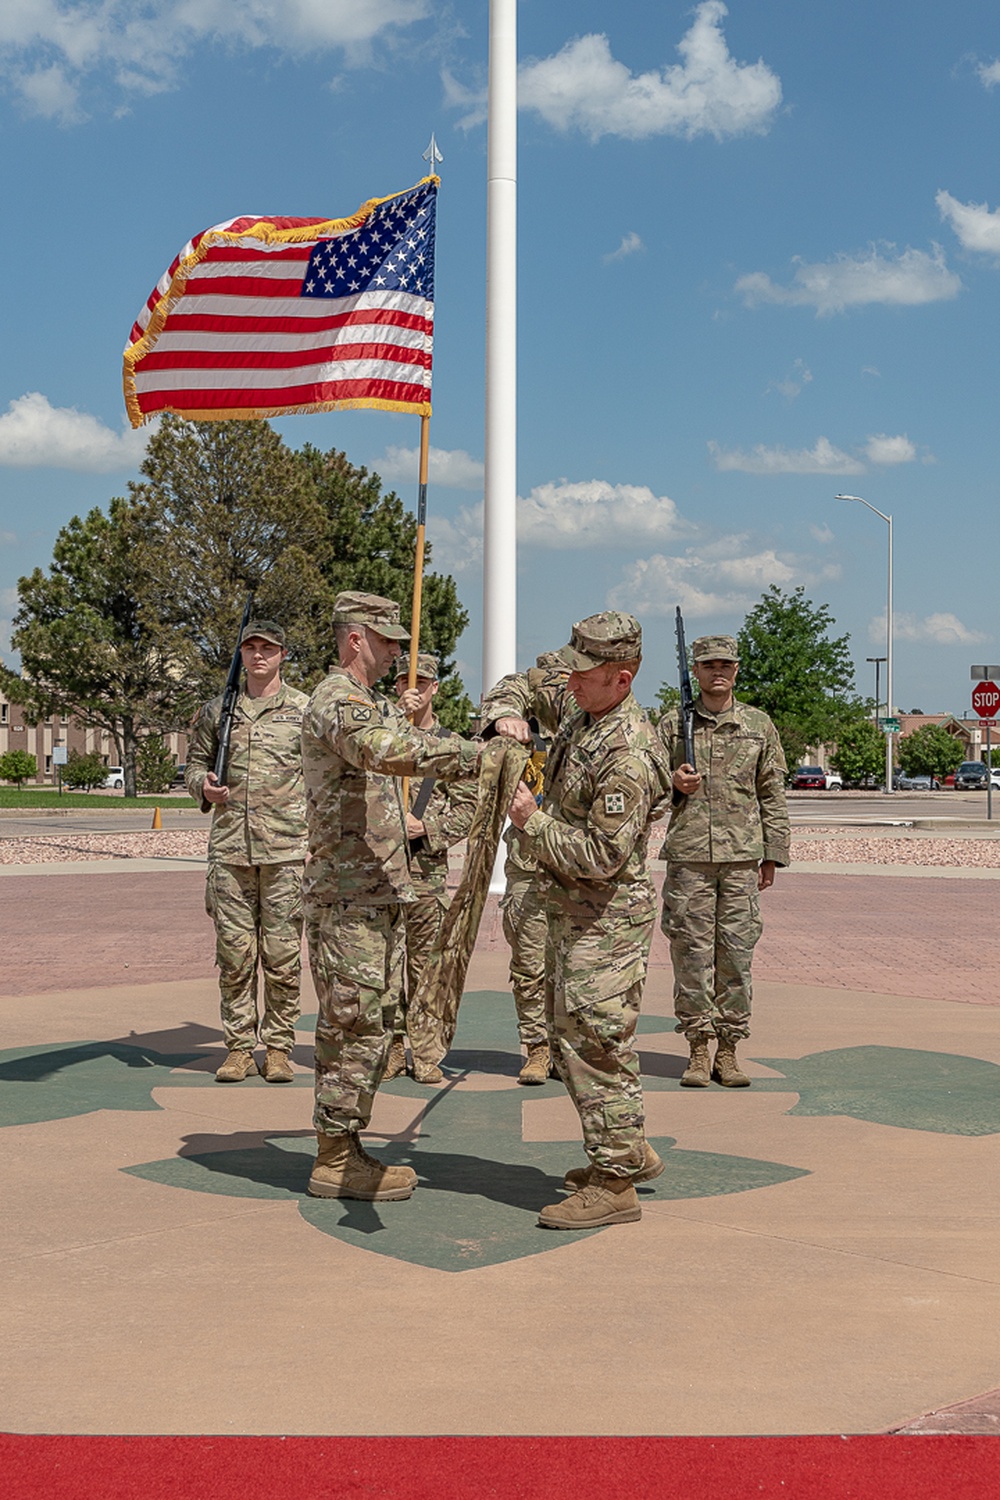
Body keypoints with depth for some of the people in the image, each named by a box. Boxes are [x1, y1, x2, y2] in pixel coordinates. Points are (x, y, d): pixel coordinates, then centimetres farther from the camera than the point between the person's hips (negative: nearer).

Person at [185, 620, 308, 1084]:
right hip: (230, 849, 2)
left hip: (286, 850, -2)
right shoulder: (218, 710, 12)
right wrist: (204, 787, -2)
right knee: (234, 953, 4)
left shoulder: (305, 710, 4)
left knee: (282, 955, 1)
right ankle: (239, 1048, 13)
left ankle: (278, 1047, 11)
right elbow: (195, 763, 21)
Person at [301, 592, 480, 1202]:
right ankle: (335, 1161, 3)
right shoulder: (336, 703, -16)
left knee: (374, 1024, 13)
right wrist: (475, 754, -28)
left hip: (382, 893, 10)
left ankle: (347, 1148, 21)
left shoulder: (377, 705, 19)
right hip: (349, 894, -10)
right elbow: (390, 751, -34)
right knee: (355, 1027, -5)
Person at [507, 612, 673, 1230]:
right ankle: (630, 1150, 31)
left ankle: (615, 1185, 2)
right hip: (570, 911, 11)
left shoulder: (628, 755, -25)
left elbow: (602, 855, -27)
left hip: (607, 918, -11)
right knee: (569, 1035, 19)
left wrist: (533, 820, -20)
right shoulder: (582, 720, 6)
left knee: (596, 1043, -7)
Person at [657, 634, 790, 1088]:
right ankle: (698, 1049, 8)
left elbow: (772, 795, 11)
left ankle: (728, 1051, 9)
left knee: (736, 953, 1)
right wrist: (674, 784, -9)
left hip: (742, 856, 1)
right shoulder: (673, 723, 8)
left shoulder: (759, 725, 10)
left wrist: (773, 856, 6)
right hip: (688, 855, 0)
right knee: (691, 953, 0)